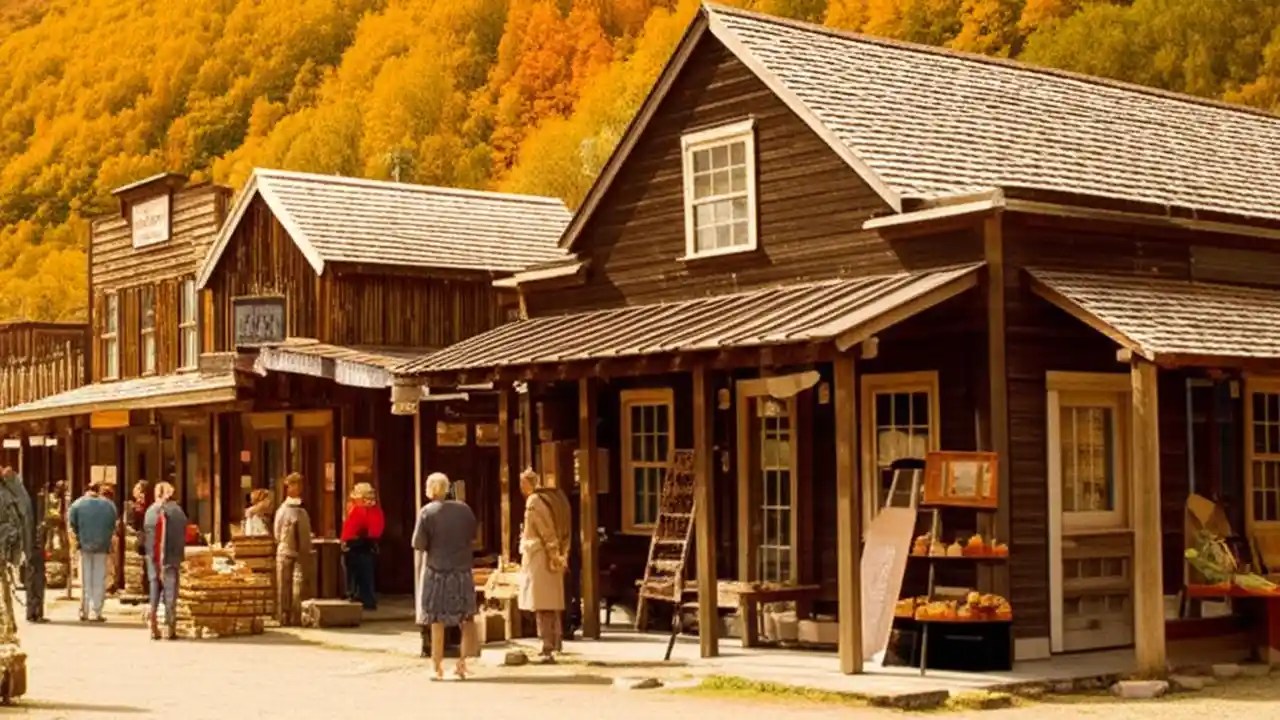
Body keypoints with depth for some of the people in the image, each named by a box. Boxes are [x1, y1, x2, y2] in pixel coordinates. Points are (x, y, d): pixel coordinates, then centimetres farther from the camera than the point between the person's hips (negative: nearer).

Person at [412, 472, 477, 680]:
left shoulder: (427, 512, -6)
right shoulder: (464, 509, 4)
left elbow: (419, 549, -5)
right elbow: (472, 537, 11)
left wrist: (419, 575, 5)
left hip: (436, 572, -2)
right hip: (463, 572, 2)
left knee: (437, 621, 5)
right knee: (467, 620, 13)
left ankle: (438, 667, 10)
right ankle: (463, 661, 4)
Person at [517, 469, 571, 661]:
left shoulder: (534, 501, -11)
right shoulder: (552, 498, 16)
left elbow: (546, 531, -17)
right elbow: (564, 531, 15)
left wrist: (554, 555, -16)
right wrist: (562, 555, 14)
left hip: (539, 557, -9)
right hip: (552, 558, 9)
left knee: (542, 604, -10)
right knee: (552, 603, 17)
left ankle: (548, 648, -15)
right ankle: (555, 643, 26)